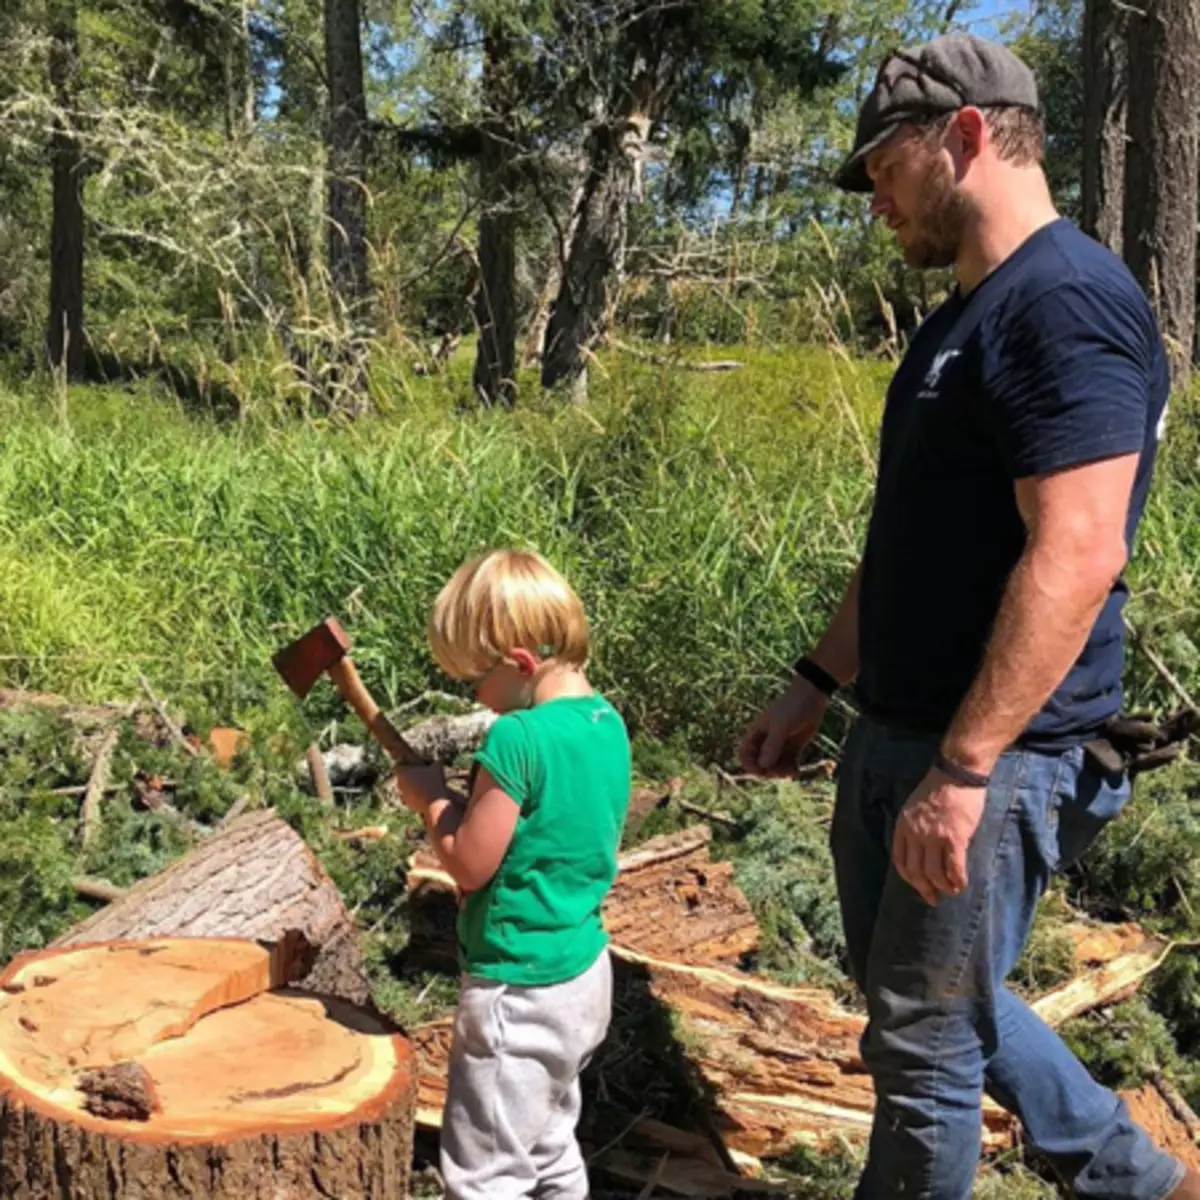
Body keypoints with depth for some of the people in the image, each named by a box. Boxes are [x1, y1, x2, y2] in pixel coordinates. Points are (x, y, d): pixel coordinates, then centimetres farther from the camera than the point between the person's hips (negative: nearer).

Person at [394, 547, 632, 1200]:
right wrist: (471, 802, 5)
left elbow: (468, 865, -17)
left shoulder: (518, 738, -24)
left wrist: (431, 797, -3)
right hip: (584, 972, 9)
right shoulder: (607, 722, 2)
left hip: (518, 992, -9)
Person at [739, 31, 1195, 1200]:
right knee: (940, 998, 23)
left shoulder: (1069, 303, -17)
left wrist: (961, 770, -25)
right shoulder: (961, 317, 13)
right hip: (894, 736, 10)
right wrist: (813, 687, 18)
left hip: (992, 754, -10)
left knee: (924, 1040, 4)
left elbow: (1075, 556, -25)